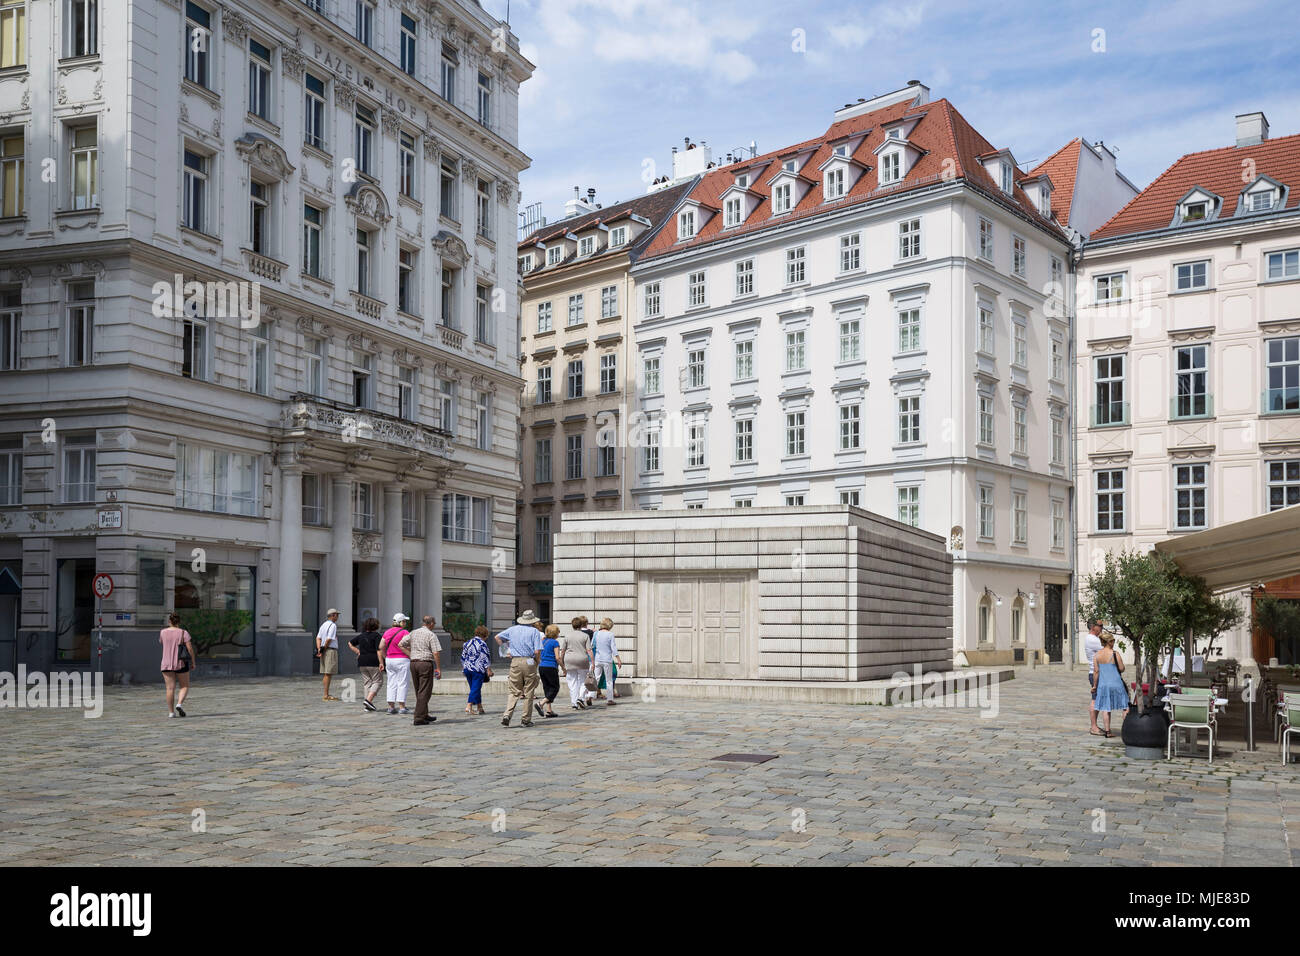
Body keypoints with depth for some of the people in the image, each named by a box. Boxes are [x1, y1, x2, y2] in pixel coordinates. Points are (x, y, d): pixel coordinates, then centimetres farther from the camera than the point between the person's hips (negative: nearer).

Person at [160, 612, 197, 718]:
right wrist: (193, 661, -1)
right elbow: (190, 648, -11)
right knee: (185, 686, 11)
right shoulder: (183, 632, -6)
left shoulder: (162, 632, 2)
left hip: (166, 664, 2)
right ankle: (179, 704, -11)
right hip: (181, 663, -2)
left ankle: (171, 712, 0)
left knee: (170, 688, 2)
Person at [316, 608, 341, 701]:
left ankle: (327, 694, 14)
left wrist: (319, 649, -4)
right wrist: (324, 648, -3)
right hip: (331, 650, -9)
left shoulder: (323, 625, 16)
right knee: (328, 674, -8)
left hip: (324, 651, 9)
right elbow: (328, 640, -18)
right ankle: (326, 695, -10)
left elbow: (318, 638, 7)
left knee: (325, 674, 10)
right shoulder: (333, 625, -12)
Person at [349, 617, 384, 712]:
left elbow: (350, 643, 23)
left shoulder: (361, 636, 12)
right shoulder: (376, 635, -7)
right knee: (377, 681, 1)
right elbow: (378, 650, -14)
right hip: (373, 662, -6)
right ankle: (368, 700, -15)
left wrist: (358, 652, 18)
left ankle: (368, 705, 8)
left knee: (368, 682, 11)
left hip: (362, 663, 6)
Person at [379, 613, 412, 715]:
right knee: (402, 684, -2)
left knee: (391, 684, 9)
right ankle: (401, 707, -3)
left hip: (389, 660, 6)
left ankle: (391, 707, 7)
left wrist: (385, 658, 16)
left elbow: (381, 647, 8)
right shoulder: (404, 632, -11)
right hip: (402, 660, -6)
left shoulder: (387, 632, 8)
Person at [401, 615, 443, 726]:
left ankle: (424, 715, 25)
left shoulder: (413, 633, 11)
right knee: (424, 692, -4)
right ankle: (419, 719, -7)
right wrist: (438, 668, -9)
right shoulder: (431, 635, -8)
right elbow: (436, 653, -15)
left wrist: (411, 654, 13)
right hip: (426, 663, -7)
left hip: (413, 663, 7)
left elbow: (400, 644, 13)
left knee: (419, 691, 16)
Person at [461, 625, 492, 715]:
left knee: (474, 688, 14)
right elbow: (485, 658, -11)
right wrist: (489, 670, -9)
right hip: (478, 670, -7)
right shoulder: (482, 644, -8)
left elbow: (463, 658, 17)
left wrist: (463, 669, 25)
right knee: (476, 688, -4)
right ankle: (469, 706, -12)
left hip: (467, 669, 7)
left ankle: (480, 708, 19)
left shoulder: (467, 643, 13)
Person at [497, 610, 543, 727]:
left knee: (514, 692, 9)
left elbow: (497, 637, 19)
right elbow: (537, 651, -9)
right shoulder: (534, 631, -1)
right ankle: (526, 720, 9)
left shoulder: (513, 629, 11)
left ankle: (507, 715, -8)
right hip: (529, 662, -3)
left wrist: (506, 648, 23)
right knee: (528, 693, 6)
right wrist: (537, 662, 8)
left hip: (515, 662, 3)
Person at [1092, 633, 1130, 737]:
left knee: (1106, 708, 9)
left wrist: (1095, 685, 9)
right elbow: (1122, 669, -7)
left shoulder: (1097, 655, 1)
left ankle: (1107, 731, 7)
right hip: (1116, 683, -4)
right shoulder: (1114, 654, -11)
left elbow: (1096, 671, 3)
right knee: (1125, 706, 10)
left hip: (1103, 684, 4)